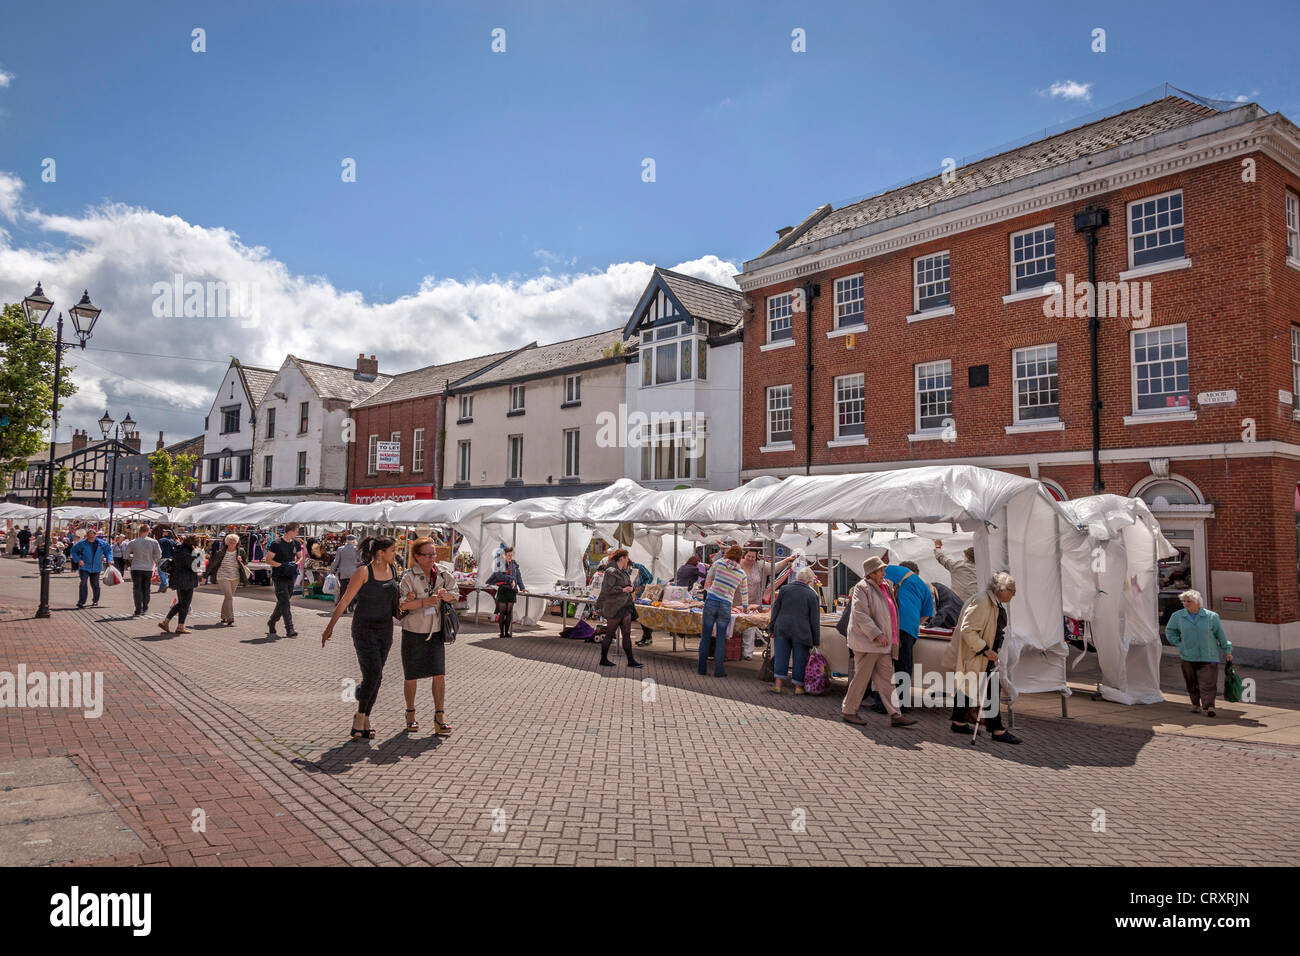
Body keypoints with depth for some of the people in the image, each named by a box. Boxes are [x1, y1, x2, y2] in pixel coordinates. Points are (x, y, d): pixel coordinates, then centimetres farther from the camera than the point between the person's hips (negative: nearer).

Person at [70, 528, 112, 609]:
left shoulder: (101, 543, 1)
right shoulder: (82, 543, -5)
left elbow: (108, 550, 14)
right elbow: (74, 551, 5)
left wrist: (109, 559, 2)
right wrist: (78, 560, -9)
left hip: (96, 567, 2)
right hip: (84, 567, -2)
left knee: (95, 584, 8)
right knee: (83, 583, -15)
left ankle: (95, 601, 24)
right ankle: (81, 601, -9)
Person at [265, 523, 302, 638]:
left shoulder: (296, 543, 10)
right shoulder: (276, 543, -10)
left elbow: (299, 557, 23)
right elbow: (268, 560, -9)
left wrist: (296, 564, 1)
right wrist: (282, 565, -20)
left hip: (290, 576, 7)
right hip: (279, 577, -7)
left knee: (282, 603, 12)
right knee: (284, 603, -12)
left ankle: (271, 626, 28)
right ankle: (289, 629, -15)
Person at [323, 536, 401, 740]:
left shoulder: (393, 570, 4)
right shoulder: (364, 572, -14)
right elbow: (344, 601, -10)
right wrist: (330, 627, -10)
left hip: (385, 629, 6)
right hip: (364, 629, -6)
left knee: (375, 677, 7)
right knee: (373, 674, -12)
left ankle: (364, 719, 18)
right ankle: (360, 716, 9)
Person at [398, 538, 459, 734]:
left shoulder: (441, 575, 3)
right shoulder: (409, 577, -10)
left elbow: (456, 595, 10)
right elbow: (401, 603, -19)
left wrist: (446, 595, -13)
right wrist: (425, 601, -28)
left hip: (436, 632, 3)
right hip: (413, 632, -3)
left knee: (439, 675, -3)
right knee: (412, 677, 8)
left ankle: (439, 716, 3)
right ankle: (410, 713, 26)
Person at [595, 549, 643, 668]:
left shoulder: (624, 572, 14)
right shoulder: (611, 572, -15)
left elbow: (630, 585, 26)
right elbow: (606, 589, -24)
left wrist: (632, 587, 3)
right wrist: (622, 590, -21)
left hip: (625, 608, 9)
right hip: (614, 609, -9)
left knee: (627, 634, 8)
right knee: (610, 634, 2)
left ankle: (631, 660, 10)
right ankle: (603, 660, 14)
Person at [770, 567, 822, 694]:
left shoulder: (784, 589, 5)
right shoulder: (813, 595, -2)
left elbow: (775, 610, 7)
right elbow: (815, 620, -1)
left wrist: (772, 629, 14)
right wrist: (816, 640, 6)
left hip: (782, 630, 2)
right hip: (801, 633, -2)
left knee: (781, 656, 8)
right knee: (799, 659, 8)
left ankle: (778, 683, 7)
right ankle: (798, 686, 14)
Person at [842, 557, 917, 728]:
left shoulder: (883, 587, 15)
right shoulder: (862, 588, -12)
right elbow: (861, 614, -20)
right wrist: (877, 634, -24)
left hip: (882, 643, 9)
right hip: (866, 642, -9)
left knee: (887, 678, 8)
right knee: (861, 677, -1)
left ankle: (895, 715, 11)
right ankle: (848, 711, 12)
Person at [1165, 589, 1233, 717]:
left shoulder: (1211, 617, 0)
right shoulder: (1177, 616, 2)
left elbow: (1220, 634, 9)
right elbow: (1169, 630, 16)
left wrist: (1227, 650, 12)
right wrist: (1178, 643, 4)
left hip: (1208, 657, -2)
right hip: (1188, 657, 2)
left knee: (1208, 683, -10)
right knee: (1192, 683, 9)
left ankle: (1209, 706, -12)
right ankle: (1195, 704, 23)